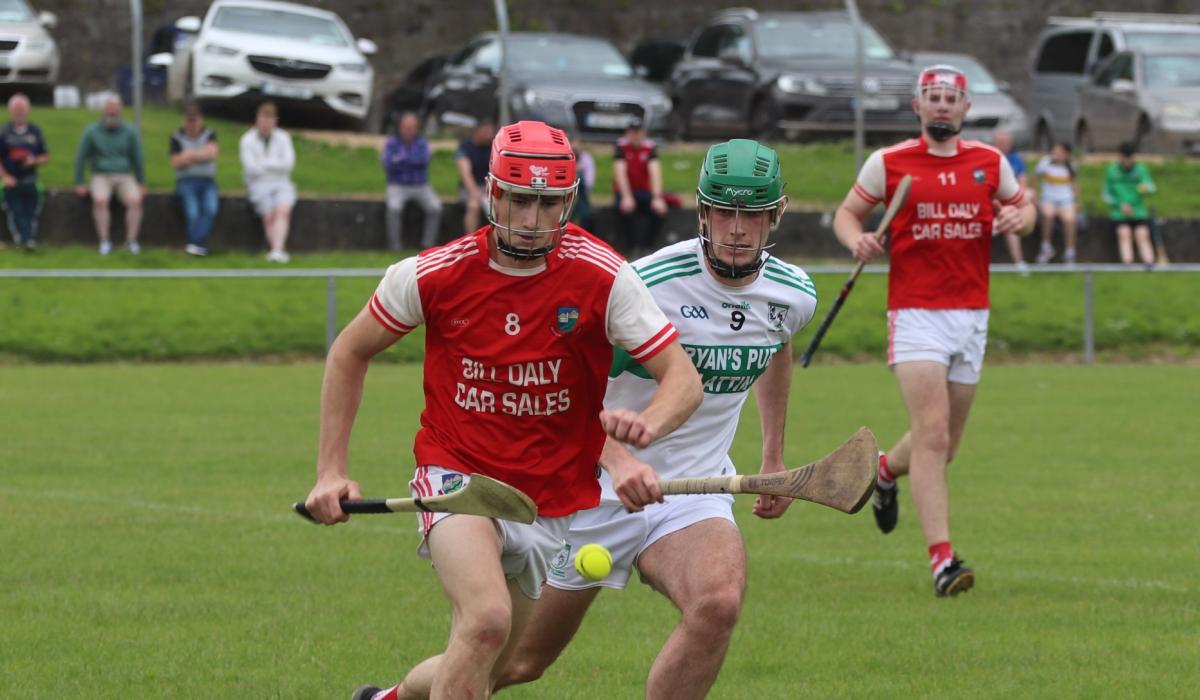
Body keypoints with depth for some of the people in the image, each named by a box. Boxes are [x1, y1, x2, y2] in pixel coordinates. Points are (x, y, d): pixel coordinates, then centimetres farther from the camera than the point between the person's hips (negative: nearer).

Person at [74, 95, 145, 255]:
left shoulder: (130, 132, 4)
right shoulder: (91, 132, 1)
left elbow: (138, 159, 10)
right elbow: (81, 158, 5)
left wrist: (141, 184, 6)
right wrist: (79, 184, -1)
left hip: (125, 177, 1)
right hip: (101, 176, -1)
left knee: (135, 200, -31)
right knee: (100, 200, -34)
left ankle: (131, 241, -25)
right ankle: (104, 242, -29)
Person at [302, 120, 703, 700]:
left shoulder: (603, 278, -12)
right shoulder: (433, 275, -10)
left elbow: (684, 380, -13)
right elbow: (349, 353, 6)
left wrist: (649, 423, -37)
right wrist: (331, 471, 1)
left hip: (553, 501, 3)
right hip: (456, 474, -2)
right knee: (488, 619, -31)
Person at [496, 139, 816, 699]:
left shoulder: (793, 295, -3)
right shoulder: (649, 284, -21)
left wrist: (774, 457, 24)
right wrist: (618, 458, -42)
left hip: (695, 492, 3)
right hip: (601, 488, -3)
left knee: (719, 603, -31)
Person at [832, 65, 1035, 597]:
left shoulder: (990, 163, 8)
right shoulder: (889, 163, 0)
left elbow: (1024, 208, 20)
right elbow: (847, 212, 9)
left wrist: (1018, 217, -5)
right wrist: (857, 239, -13)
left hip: (971, 314, 4)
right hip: (915, 312, -4)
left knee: (945, 444, 11)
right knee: (932, 433, -17)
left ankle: (886, 471, 45)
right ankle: (942, 558, -19)